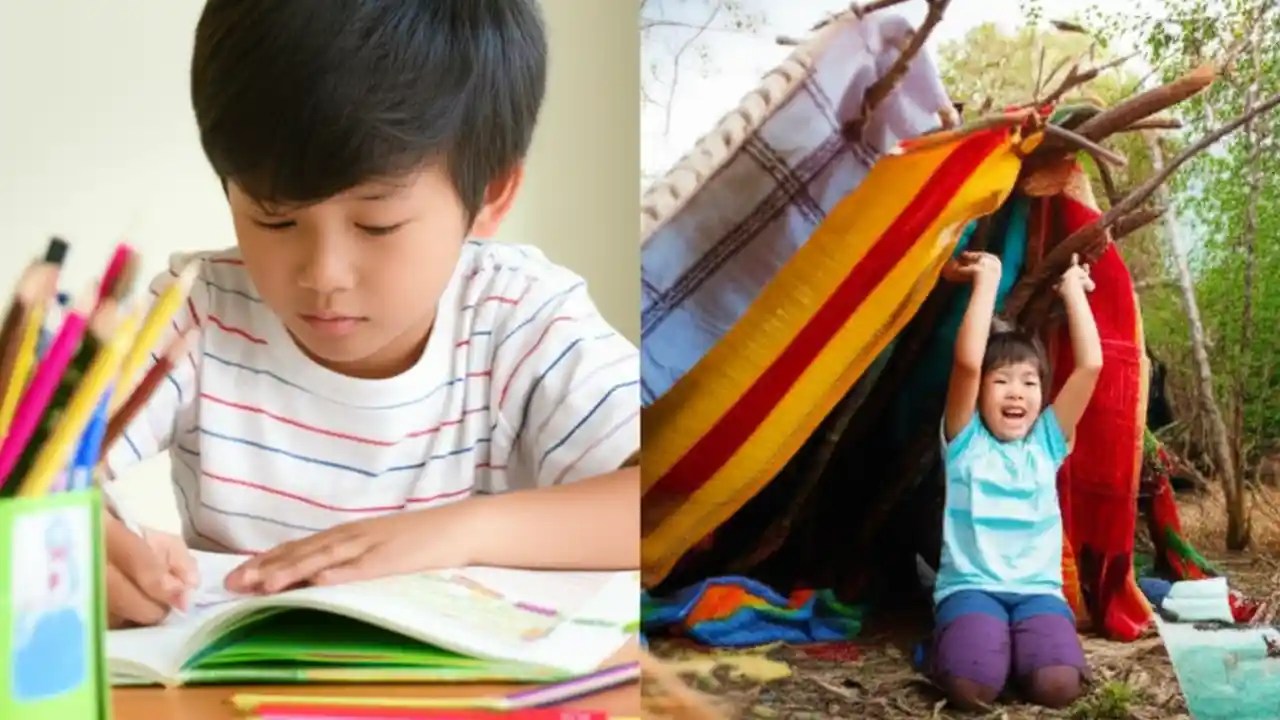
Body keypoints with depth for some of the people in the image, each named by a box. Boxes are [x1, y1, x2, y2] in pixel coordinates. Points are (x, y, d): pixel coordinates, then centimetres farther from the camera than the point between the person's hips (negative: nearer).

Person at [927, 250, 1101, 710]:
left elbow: (1090, 364, -1)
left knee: (1057, 684, -27)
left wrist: (1072, 286, 3)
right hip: (971, 587, -2)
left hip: (1038, 590, 2)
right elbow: (967, 362, -15)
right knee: (972, 684, -30)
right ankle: (954, 640, 3)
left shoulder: (1047, 440, 10)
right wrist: (987, 279, -9)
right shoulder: (965, 439, 3)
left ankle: (1018, 642, 5)